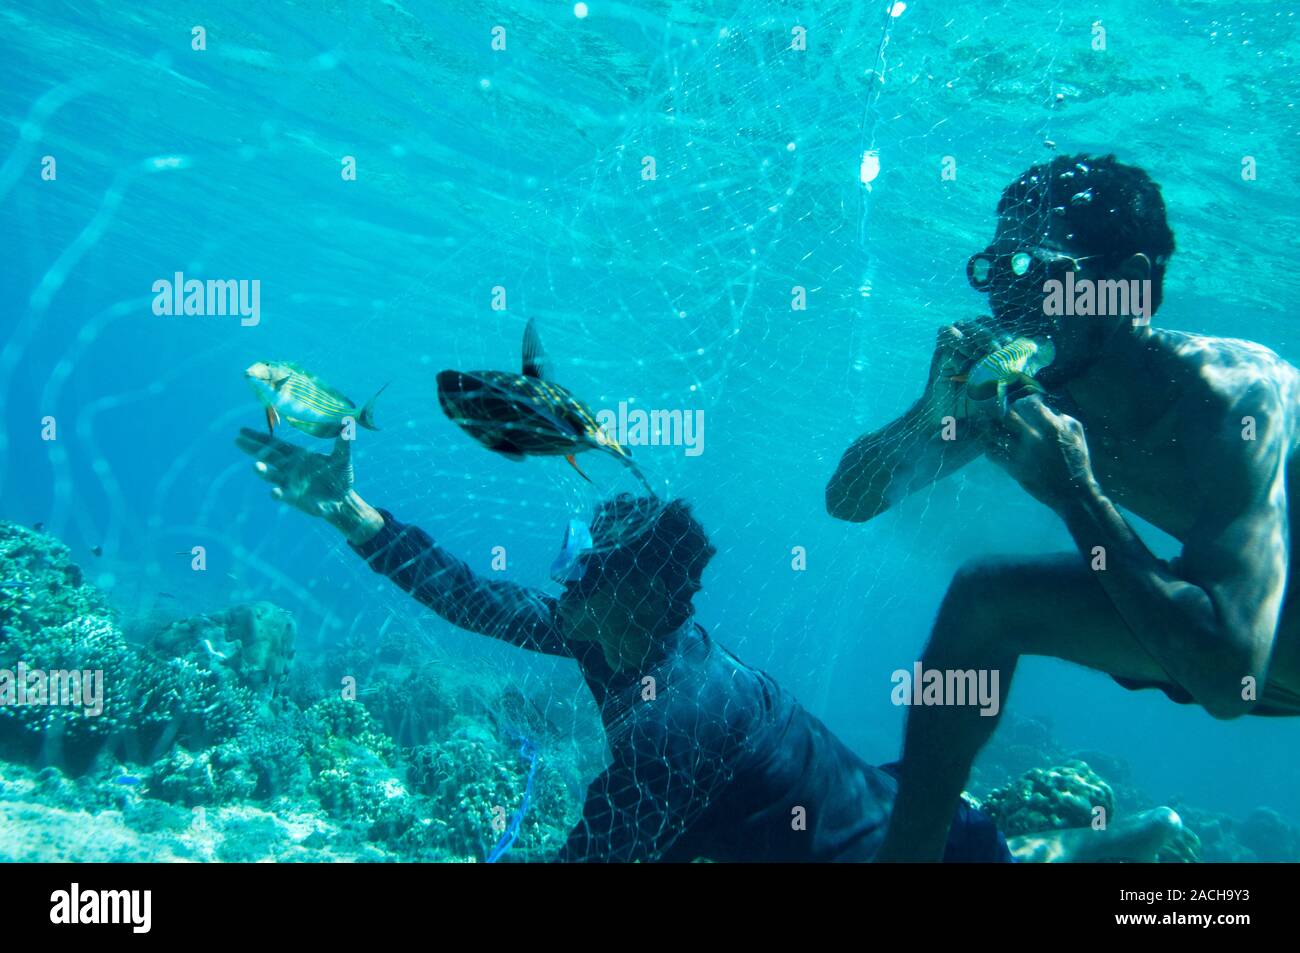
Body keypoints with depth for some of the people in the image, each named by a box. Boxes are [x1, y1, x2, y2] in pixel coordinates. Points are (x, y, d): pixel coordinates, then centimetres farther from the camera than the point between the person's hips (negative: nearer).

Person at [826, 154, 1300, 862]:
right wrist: (935, 412, -31)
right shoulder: (1024, 388, -16)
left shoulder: (1232, 393, -33)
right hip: (1223, 626, 5)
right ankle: (907, 851, 3)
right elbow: (847, 500, -13)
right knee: (986, 595, -7)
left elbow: (1226, 680, -38)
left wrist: (1075, 493, -36)